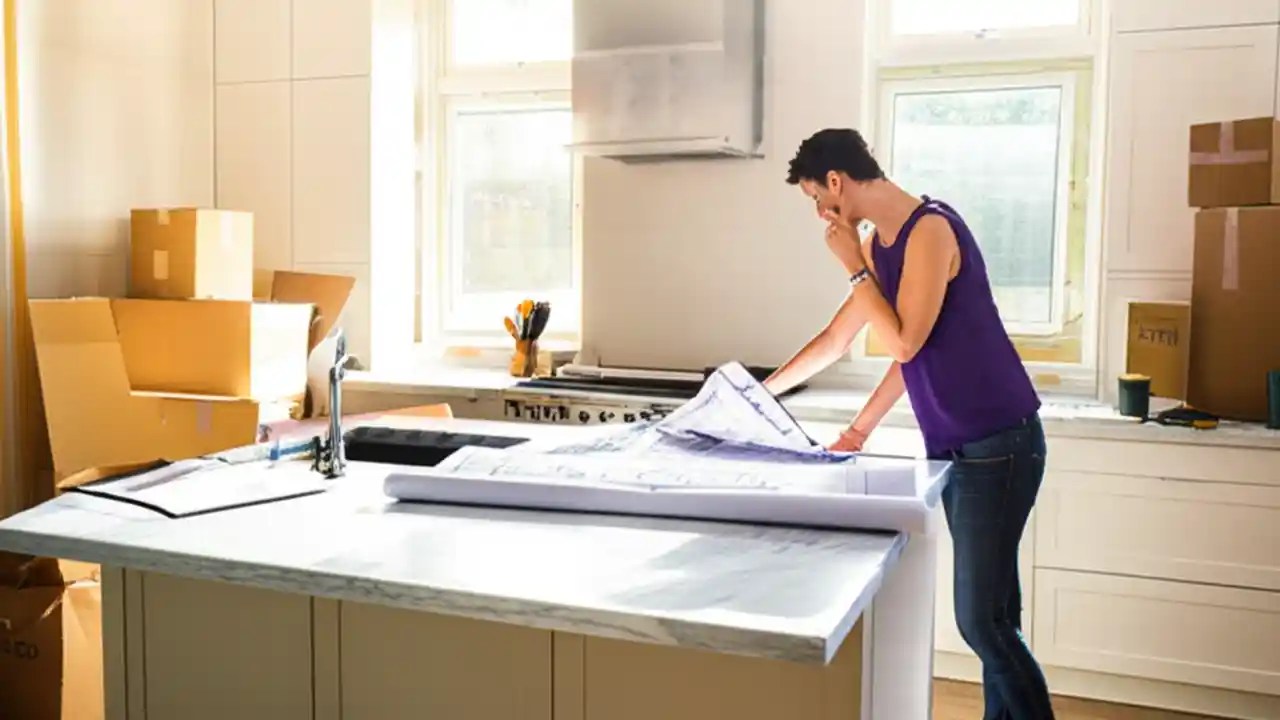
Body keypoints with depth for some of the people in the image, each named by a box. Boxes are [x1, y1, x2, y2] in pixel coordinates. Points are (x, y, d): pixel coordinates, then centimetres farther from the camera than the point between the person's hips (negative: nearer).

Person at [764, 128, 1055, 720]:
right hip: (952, 446, 8)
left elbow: (904, 343, -18)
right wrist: (758, 394, 20)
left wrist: (854, 267, -9)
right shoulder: (880, 244, 12)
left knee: (980, 619, -6)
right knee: (991, 614, 12)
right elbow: (835, 339, 19)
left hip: (998, 444, -8)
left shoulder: (931, 229, -16)